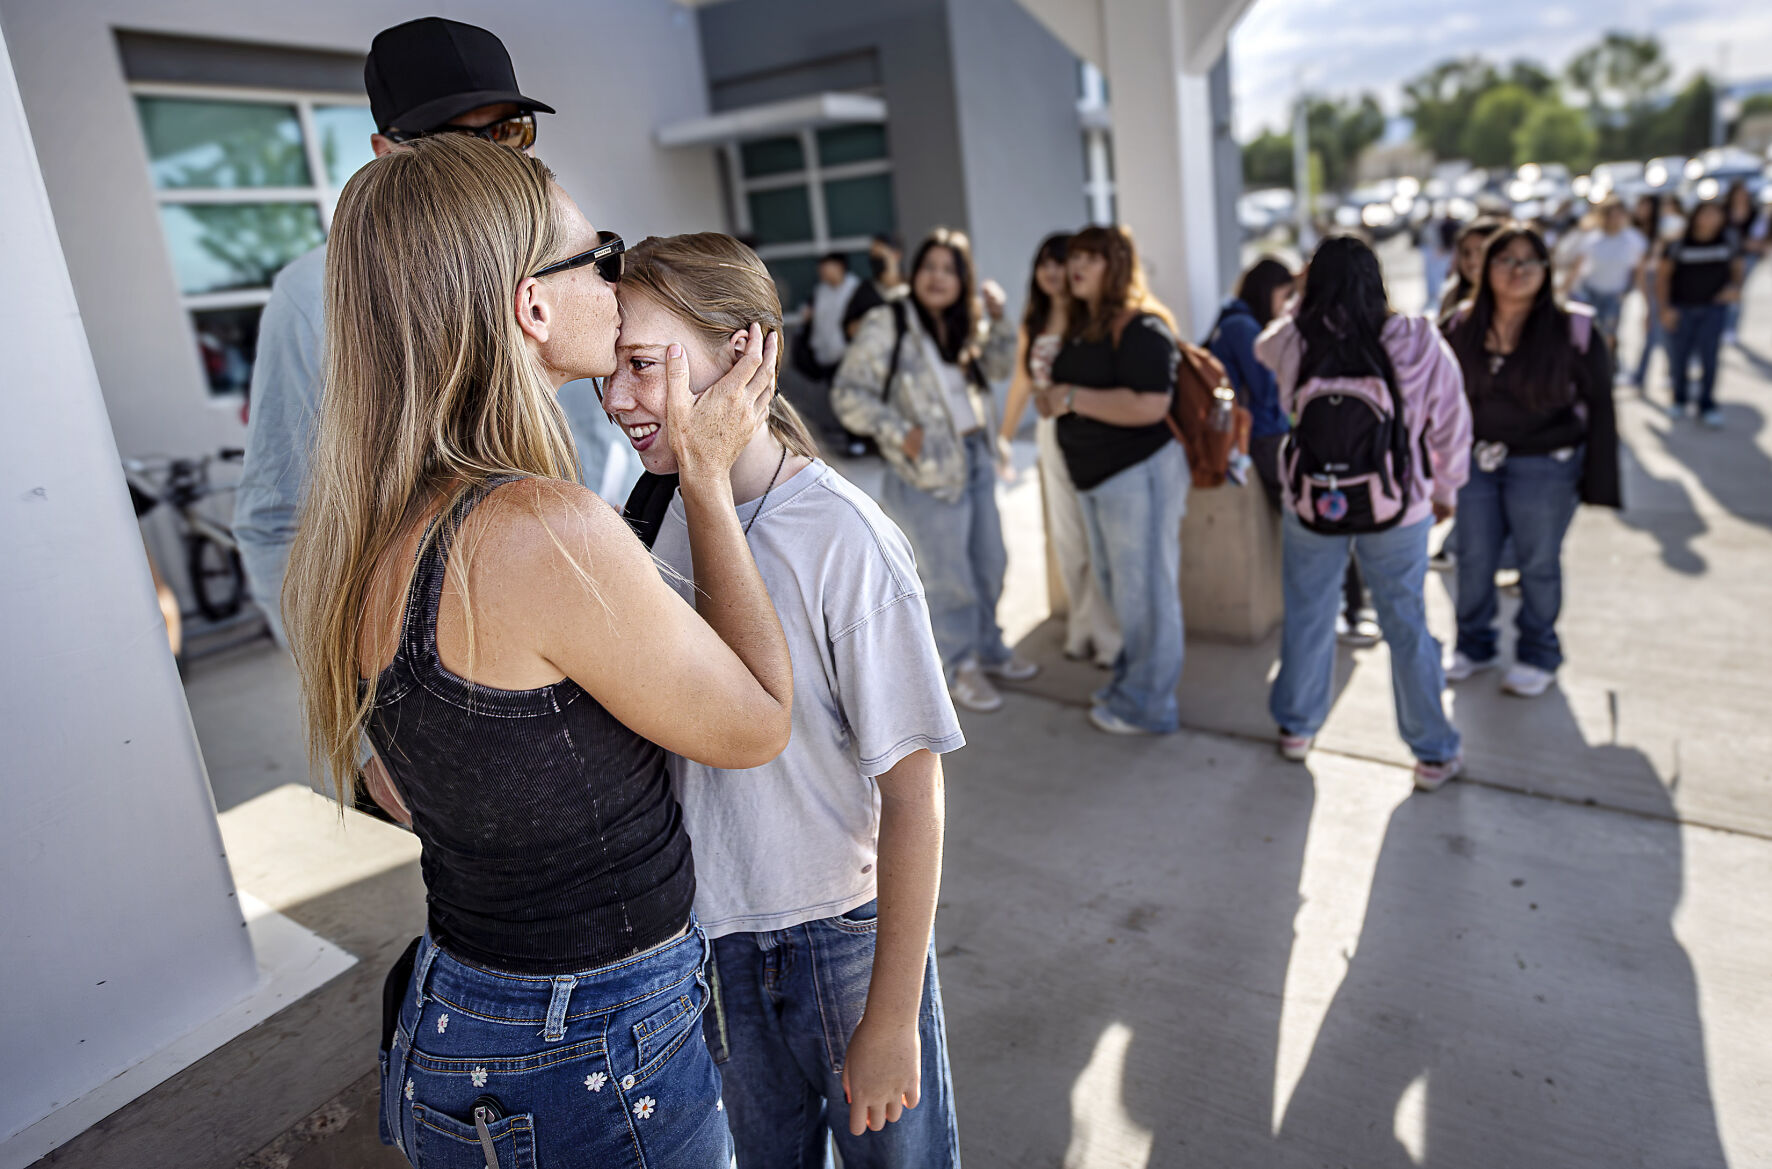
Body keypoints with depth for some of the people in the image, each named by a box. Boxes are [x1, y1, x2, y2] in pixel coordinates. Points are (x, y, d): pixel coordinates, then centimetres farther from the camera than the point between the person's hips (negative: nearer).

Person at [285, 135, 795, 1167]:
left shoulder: (361, 529, -4)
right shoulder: (546, 530, -31)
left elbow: (405, 795, 8)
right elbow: (758, 724, -16)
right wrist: (709, 479, -11)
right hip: (594, 1067, -7)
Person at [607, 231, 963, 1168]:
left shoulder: (842, 538, -23)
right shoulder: (660, 521, -4)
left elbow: (912, 792, -20)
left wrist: (892, 1018, -16)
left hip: (845, 937, -5)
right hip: (710, 932, 5)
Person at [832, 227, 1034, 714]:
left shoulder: (962, 325, 7)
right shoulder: (886, 323, -14)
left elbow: (997, 368, 20)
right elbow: (848, 394, -15)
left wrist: (998, 320, 4)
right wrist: (898, 432, -21)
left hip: (977, 459, 8)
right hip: (929, 472, -7)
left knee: (989, 564, 19)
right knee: (949, 578, 4)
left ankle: (988, 649, 40)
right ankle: (958, 666, 24)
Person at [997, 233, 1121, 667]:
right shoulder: (1033, 321, 10)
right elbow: (1023, 380, 15)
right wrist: (1004, 436, 16)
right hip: (1052, 436, 6)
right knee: (1065, 539, 12)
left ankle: (1107, 633, 14)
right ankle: (1082, 629, 27)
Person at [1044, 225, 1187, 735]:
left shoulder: (1141, 328, -16)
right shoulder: (1083, 327, 14)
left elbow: (1148, 405, -27)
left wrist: (1075, 397, -20)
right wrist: (1053, 393, 5)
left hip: (1139, 472, -10)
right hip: (1096, 475, 10)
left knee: (1143, 588, -1)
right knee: (1114, 584, 17)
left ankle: (1147, 704, 13)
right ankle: (1131, 679, 33)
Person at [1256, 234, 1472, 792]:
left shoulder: (1292, 343, -14)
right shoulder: (1417, 343, -16)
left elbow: (1264, 345, 11)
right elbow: (1451, 423, -6)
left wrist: (1311, 302, 15)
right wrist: (1446, 489, 9)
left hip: (1310, 509, 1)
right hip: (1399, 512, -1)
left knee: (1306, 618, 18)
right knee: (1406, 626, 13)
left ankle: (1297, 727, 36)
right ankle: (1434, 751, 25)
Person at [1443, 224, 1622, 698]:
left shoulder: (1574, 332, -10)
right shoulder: (1462, 328, -1)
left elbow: (1599, 409, -5)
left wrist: (1598, 483, -6)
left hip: (1545, 468, -3)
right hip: (1476, 462, 3)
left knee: (1538, 563, 9)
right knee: (1473, 558, 12)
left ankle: (1538, 655, 28)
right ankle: (1474, 645, 32)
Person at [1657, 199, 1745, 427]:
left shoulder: (1729, 241, -4)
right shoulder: (1679, 244, -11)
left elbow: (1737, 267, 11)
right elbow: (1662, 275, -4)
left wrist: (1735, 287, -8)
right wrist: (1665, 308, -10)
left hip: (1714, 307, 1)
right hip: (1681, 308, -1)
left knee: (1709, 355, -4)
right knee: (1678, 357, 5)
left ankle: (1707, 404, 6)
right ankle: (1679, 399, 27)